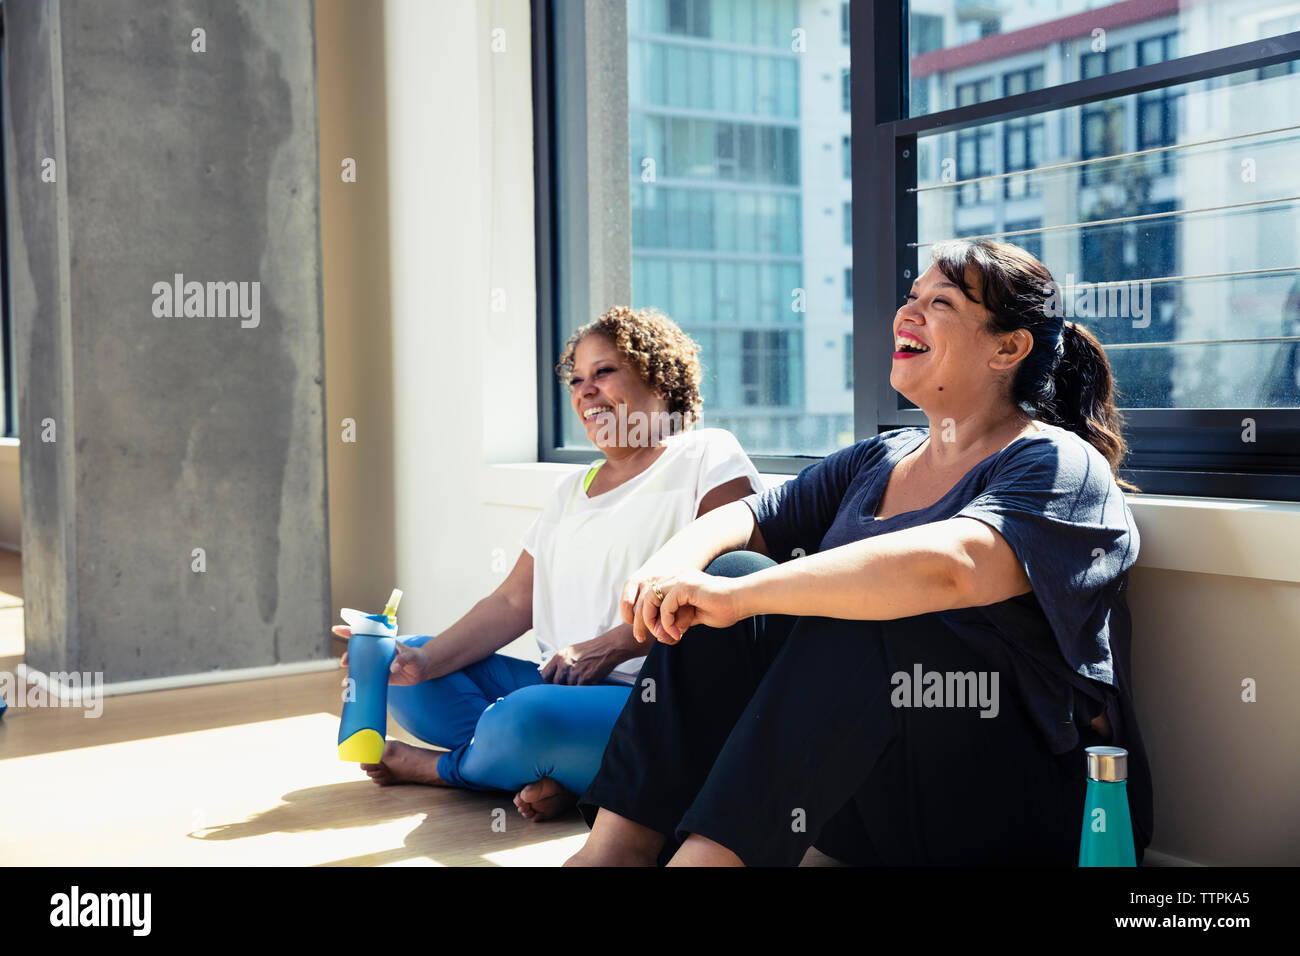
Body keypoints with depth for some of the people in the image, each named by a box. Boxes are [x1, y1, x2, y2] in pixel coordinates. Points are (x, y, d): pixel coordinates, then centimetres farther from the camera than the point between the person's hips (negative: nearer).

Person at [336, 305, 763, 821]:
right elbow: (513, 602, 13)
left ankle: (445, 767, -1)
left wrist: (609, 646, -20)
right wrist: (422, 662, -3)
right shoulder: (571, 491, 22)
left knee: (529, 716, -36)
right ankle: (555, 770, -16)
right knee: (401, 673, 0)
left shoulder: (707, 456, 0)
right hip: (561, 684, 8)